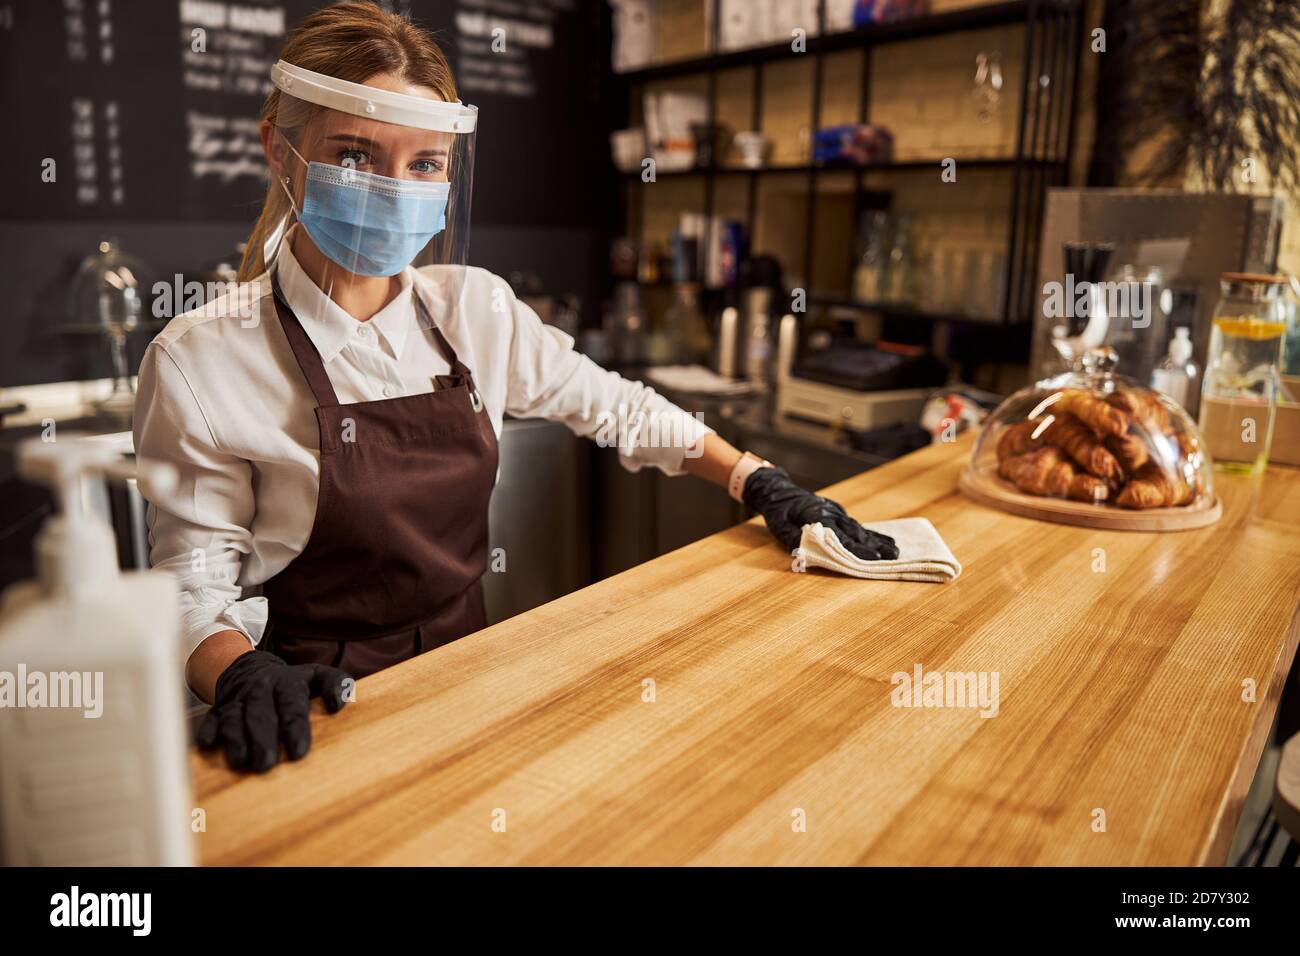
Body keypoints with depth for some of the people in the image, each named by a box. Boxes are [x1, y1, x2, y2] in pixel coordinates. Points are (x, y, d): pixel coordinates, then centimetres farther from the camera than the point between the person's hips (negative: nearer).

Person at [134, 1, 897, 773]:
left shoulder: (475, 308, 1)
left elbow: (612, 403, 10)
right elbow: (195, 586, -8)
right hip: (318, 712, -3)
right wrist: (242, 674, -29)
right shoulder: (201, 362, -11)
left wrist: (762, 484, 3)